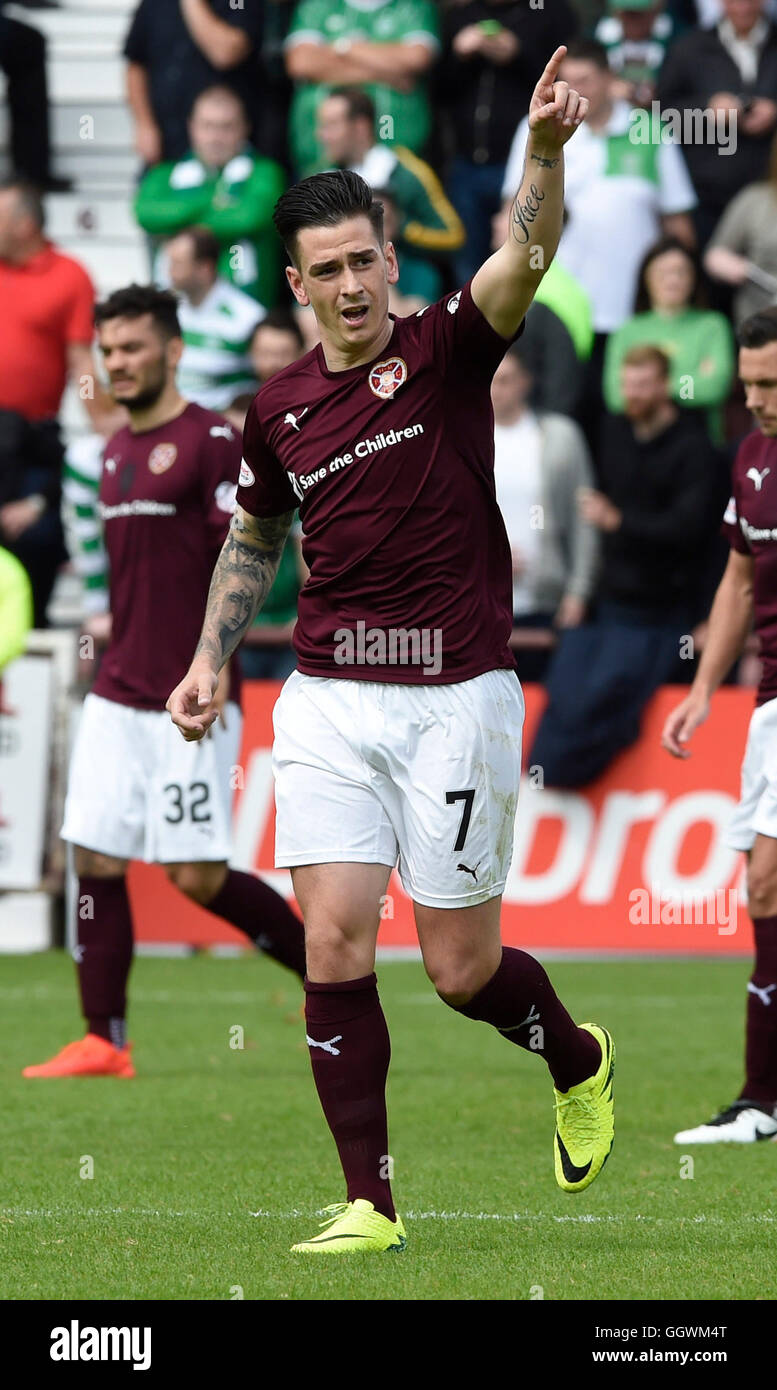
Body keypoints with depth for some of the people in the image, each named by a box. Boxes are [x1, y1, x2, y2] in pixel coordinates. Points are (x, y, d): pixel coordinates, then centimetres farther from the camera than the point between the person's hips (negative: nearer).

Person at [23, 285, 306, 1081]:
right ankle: (103, 1042, 3)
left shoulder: (211, 442, -8)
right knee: (96, 859, 0)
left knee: (196, 877, -7)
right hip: (117, 697, 7)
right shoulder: (117, 452, 15)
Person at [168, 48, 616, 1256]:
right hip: (329, 700, 3)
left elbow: (524, 261, -25)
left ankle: (576, 1063, 34)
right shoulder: (278, 412, 6)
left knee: (460, 969, 1)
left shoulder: (446, 351, -5)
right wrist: (212, 658, 16)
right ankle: (368, 1203, 0)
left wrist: (546, 151, -43)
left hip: (456, 697, -3)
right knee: (334, 945, -9)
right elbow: (254, 534, 25)